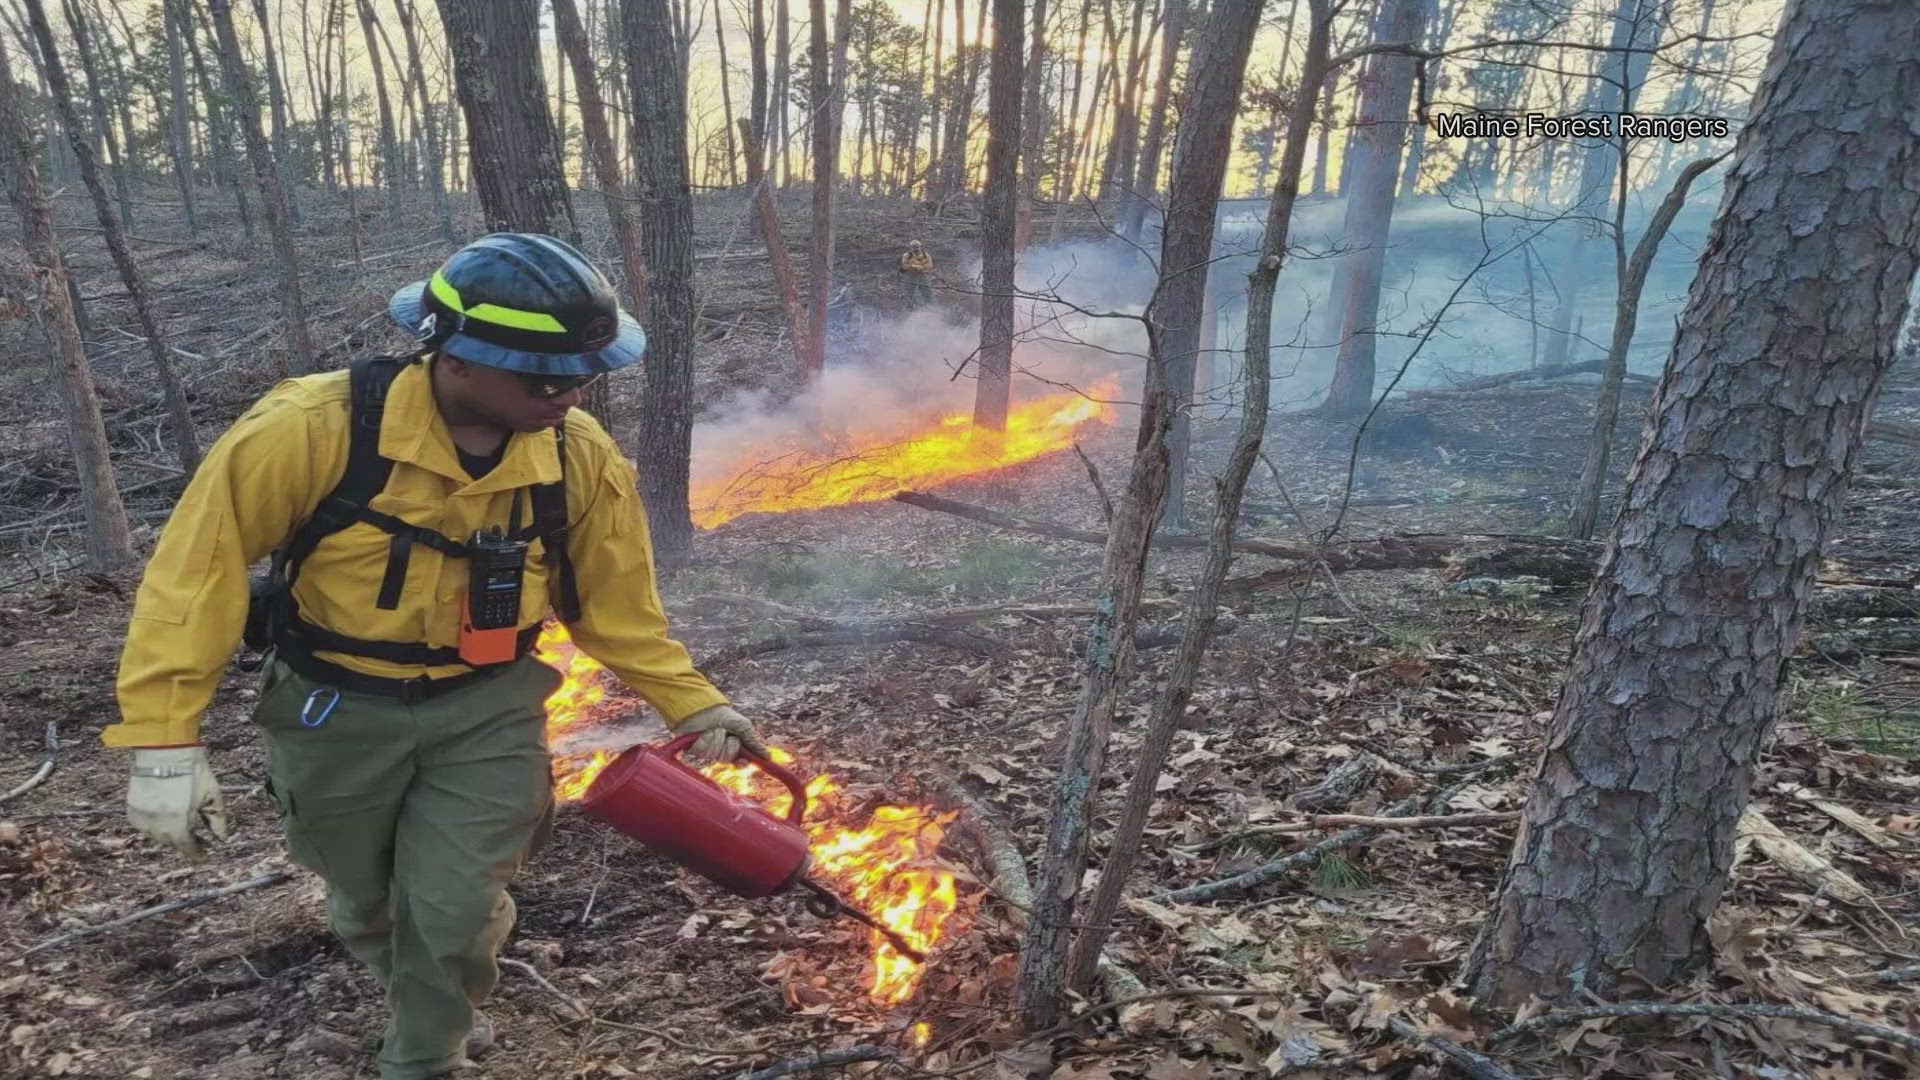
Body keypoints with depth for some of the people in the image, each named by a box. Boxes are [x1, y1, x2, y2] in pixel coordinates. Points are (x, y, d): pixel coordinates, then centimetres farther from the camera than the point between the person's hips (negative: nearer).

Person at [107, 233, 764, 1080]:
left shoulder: (582, 457, -15)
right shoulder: (316, 427, -27)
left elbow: (613, 602, -1)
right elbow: (198, 567, -19)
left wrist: (690, 701, 0)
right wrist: (164, 736, -22)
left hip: (487, 710, 1)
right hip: (337, 712, 0)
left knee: (457, 913, 1)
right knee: (366, 903, 22)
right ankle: (429, 1006, 57)